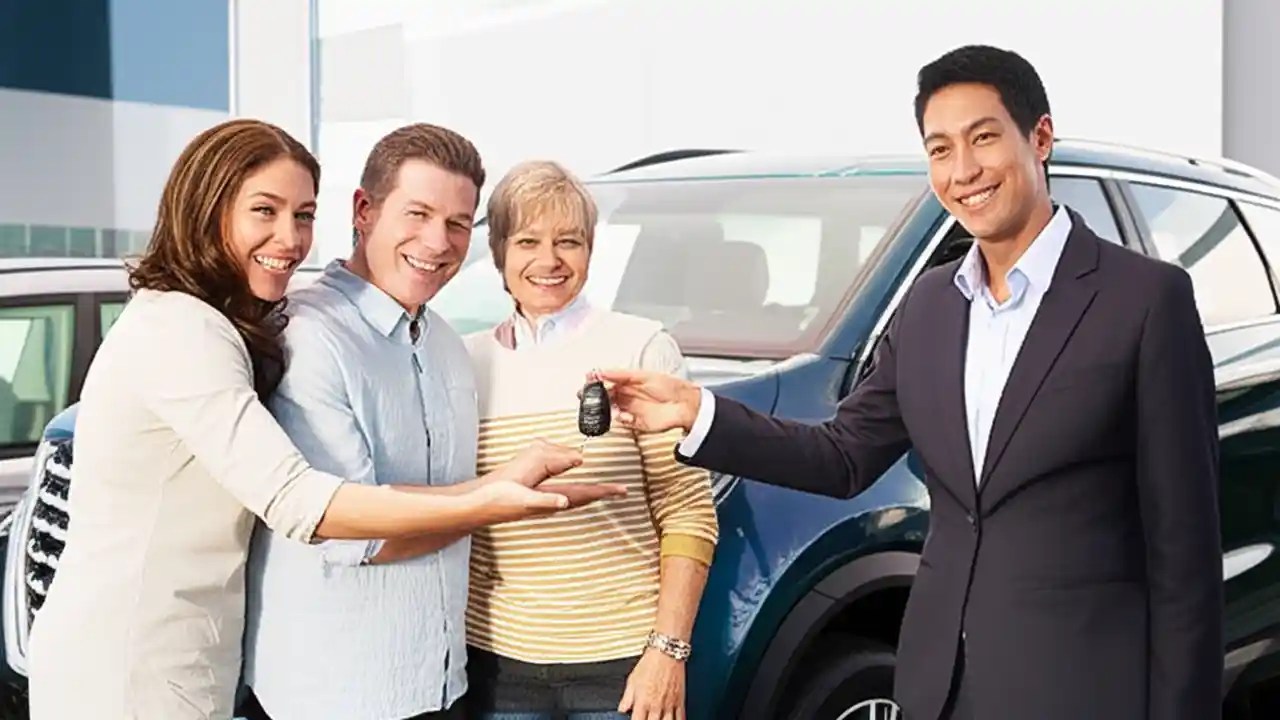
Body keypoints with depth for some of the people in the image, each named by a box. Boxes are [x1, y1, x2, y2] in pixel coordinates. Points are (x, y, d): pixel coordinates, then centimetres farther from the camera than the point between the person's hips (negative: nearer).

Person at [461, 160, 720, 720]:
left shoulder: (641, 349, -3)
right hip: (497, 659, 3)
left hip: (623, 660, -2)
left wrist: (669, 648, -11)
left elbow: (688, 513, -5)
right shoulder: (467, 360, 5)